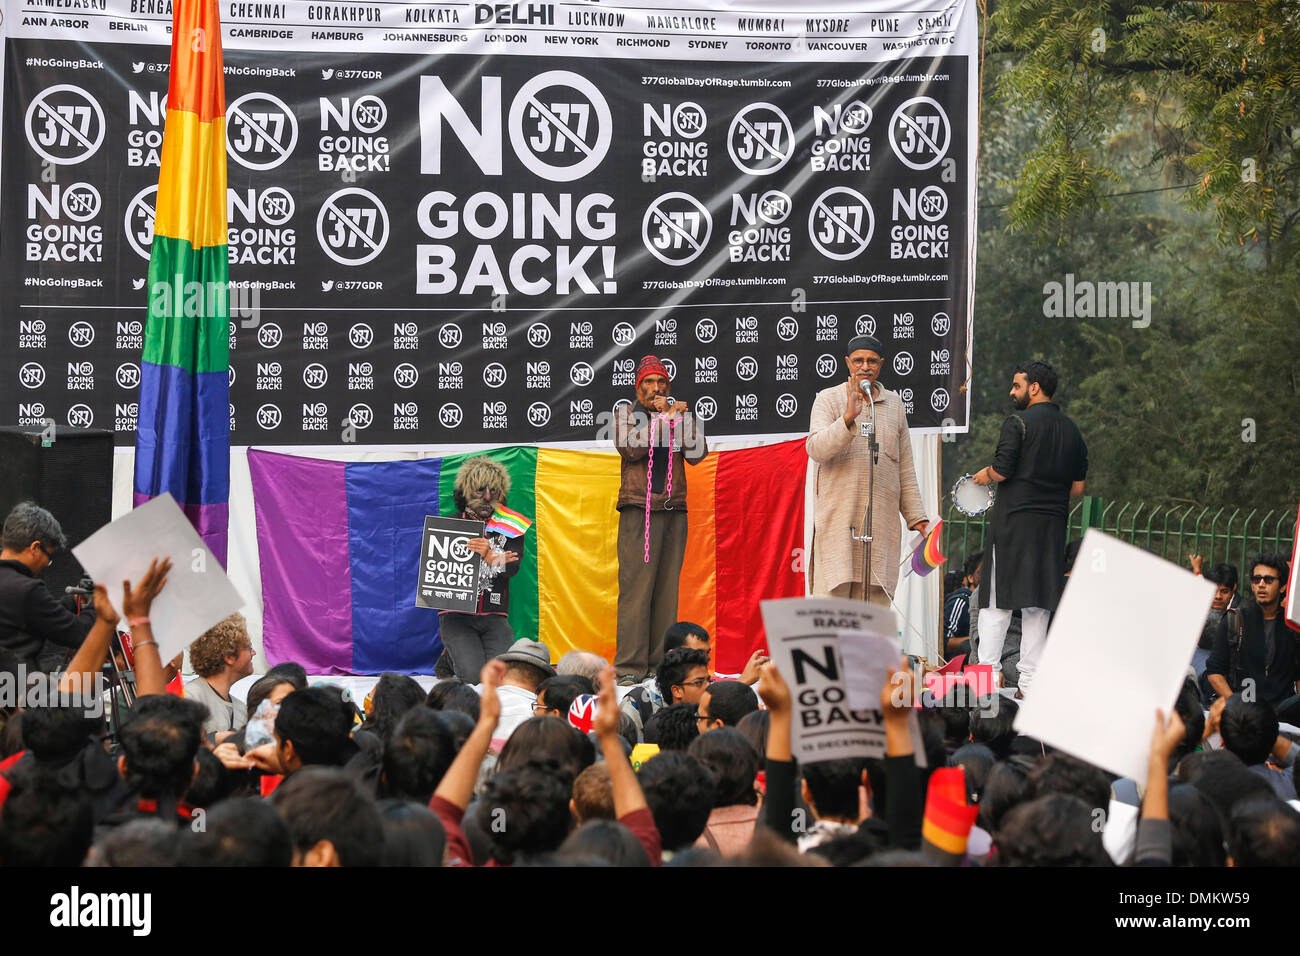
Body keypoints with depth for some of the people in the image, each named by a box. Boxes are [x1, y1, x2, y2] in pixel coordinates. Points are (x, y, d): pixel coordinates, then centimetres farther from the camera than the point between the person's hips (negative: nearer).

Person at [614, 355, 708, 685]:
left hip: (674, 510, 3)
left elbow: (696, 454, 4)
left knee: (667, 589, 1)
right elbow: (631, 448, -7)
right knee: (635, 587, -9)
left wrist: (683, 418, -5)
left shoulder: (679, 416, 17)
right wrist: (662, 418, -7)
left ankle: (661, 664, 5)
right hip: (639, 510, -3)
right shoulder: (626, 415, 11)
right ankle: (630, 667, -11)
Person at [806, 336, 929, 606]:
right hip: (837, 518, -3)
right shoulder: (828, 399, 5)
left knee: (875, 595, -1)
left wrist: (916, 517, 13)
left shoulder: (894, 404, 16)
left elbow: (905, 469, 18)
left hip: (881, 520, 3)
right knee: (833, 593, -9)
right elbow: (815, 448, -12)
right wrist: (848, 418, -25)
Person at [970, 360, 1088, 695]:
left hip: (1014, 520, -5)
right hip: (1053, 525, 5)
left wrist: (984, 475, 5)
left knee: (997, 603, -1)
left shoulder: (1018, 422, -8)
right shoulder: (1071, 430, 11)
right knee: (1037, 605, 9)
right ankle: (1030, 684, 7)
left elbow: (1001, 470, -15)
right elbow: (1078, 487, 12)